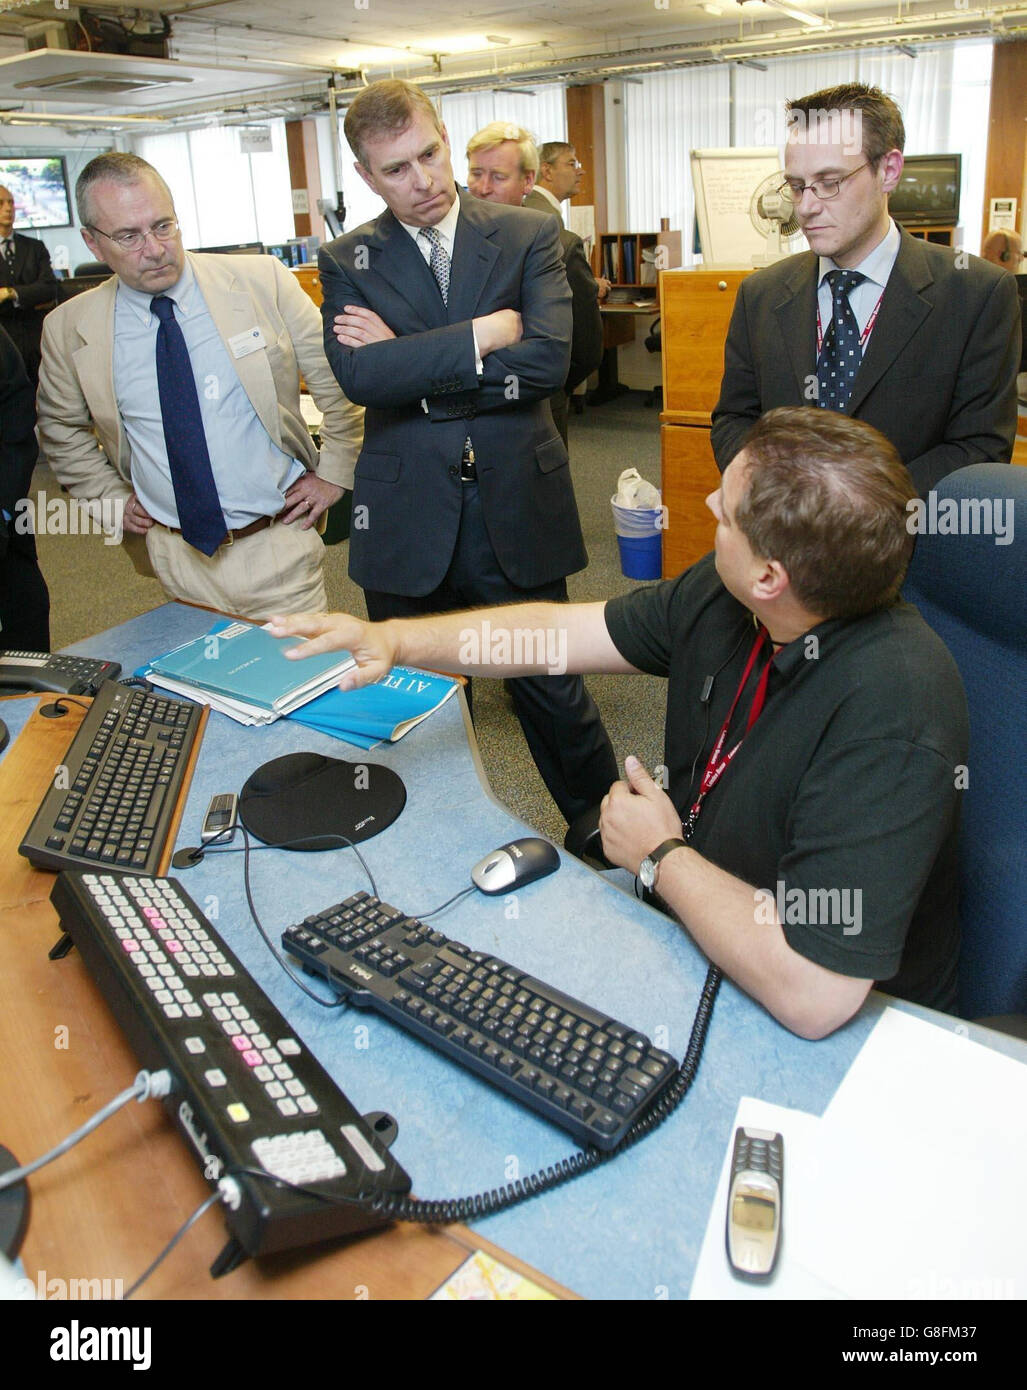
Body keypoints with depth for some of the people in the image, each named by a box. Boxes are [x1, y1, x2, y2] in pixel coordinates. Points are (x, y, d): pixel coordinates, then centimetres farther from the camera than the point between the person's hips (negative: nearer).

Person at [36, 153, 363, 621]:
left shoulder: (262, 281, -7)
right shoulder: (68, 329, -1)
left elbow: (338, 379, 1)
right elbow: (62, 430, 16)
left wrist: (333, 474, 0)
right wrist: (113, 498, 8)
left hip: (280, 547, -1)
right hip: (179, 561, 2)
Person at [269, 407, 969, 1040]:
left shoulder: (891, 714, -36)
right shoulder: (721, 597, -10)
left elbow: (812, 994, -39)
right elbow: (560, 629, 2)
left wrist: (661, 855, -23)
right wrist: (393, 638, -8)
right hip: (688, 917, 7)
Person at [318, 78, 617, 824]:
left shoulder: (529, 236, 3)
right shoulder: (347, 261, 5)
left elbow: (548, 360, -14)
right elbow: (358, 375, -13)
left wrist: (410, 363, -12)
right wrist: (483, 334, -14)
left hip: (517, 509, -1)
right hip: (408, 522, 1)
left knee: (555, 694, 10)